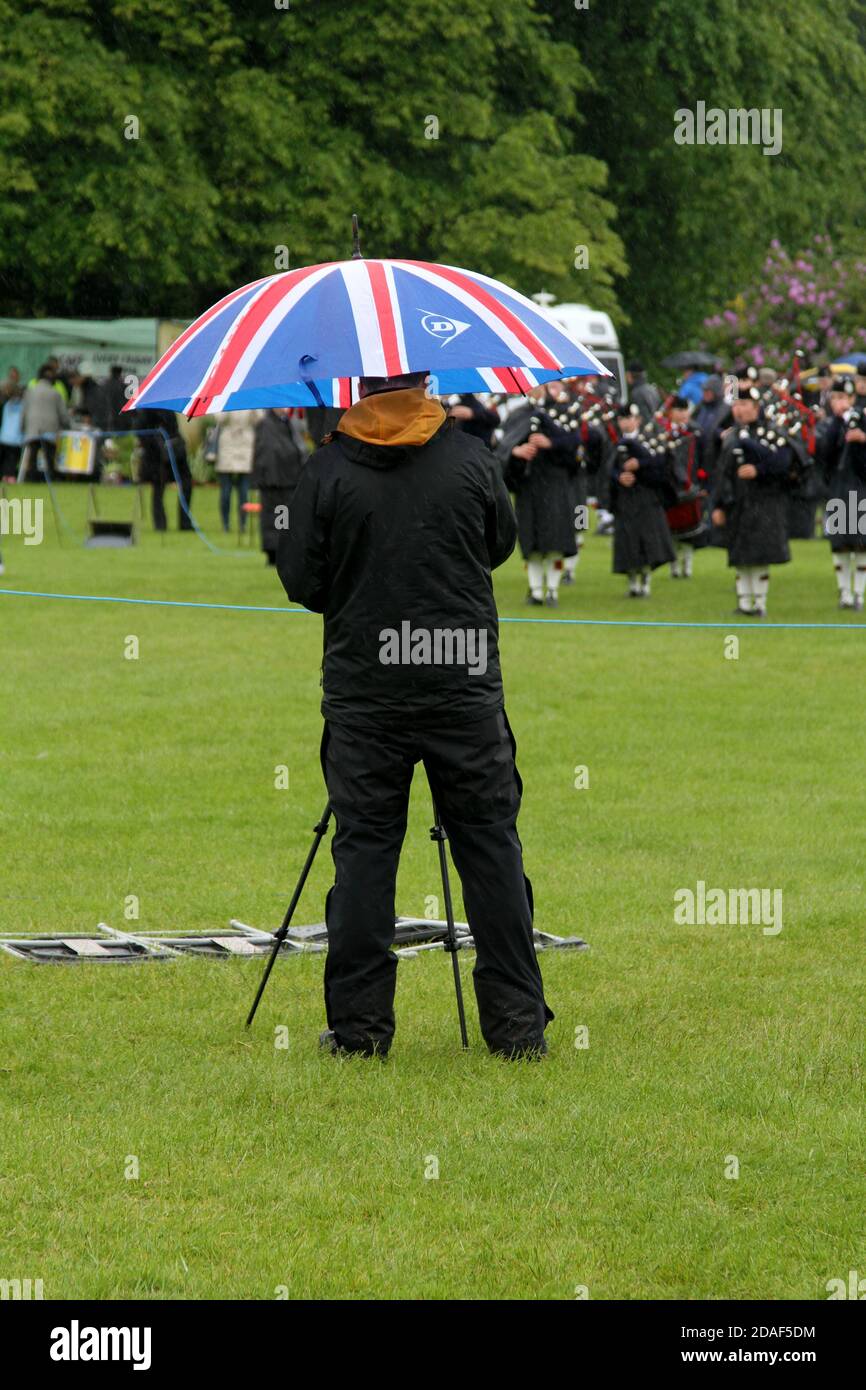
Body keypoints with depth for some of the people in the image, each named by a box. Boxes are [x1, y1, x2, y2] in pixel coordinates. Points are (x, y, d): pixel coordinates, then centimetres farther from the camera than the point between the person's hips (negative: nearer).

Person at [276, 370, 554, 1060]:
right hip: (466, 689, 0)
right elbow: (502, 544, 14)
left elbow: (301, 582, 0)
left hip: (364, 691, 0)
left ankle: (359, 1023, 4)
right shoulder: (471, 458, -2)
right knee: (491, 845, 6)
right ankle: (517, 1022, 6)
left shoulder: (328, 471, -5)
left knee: (364, 848, 5)